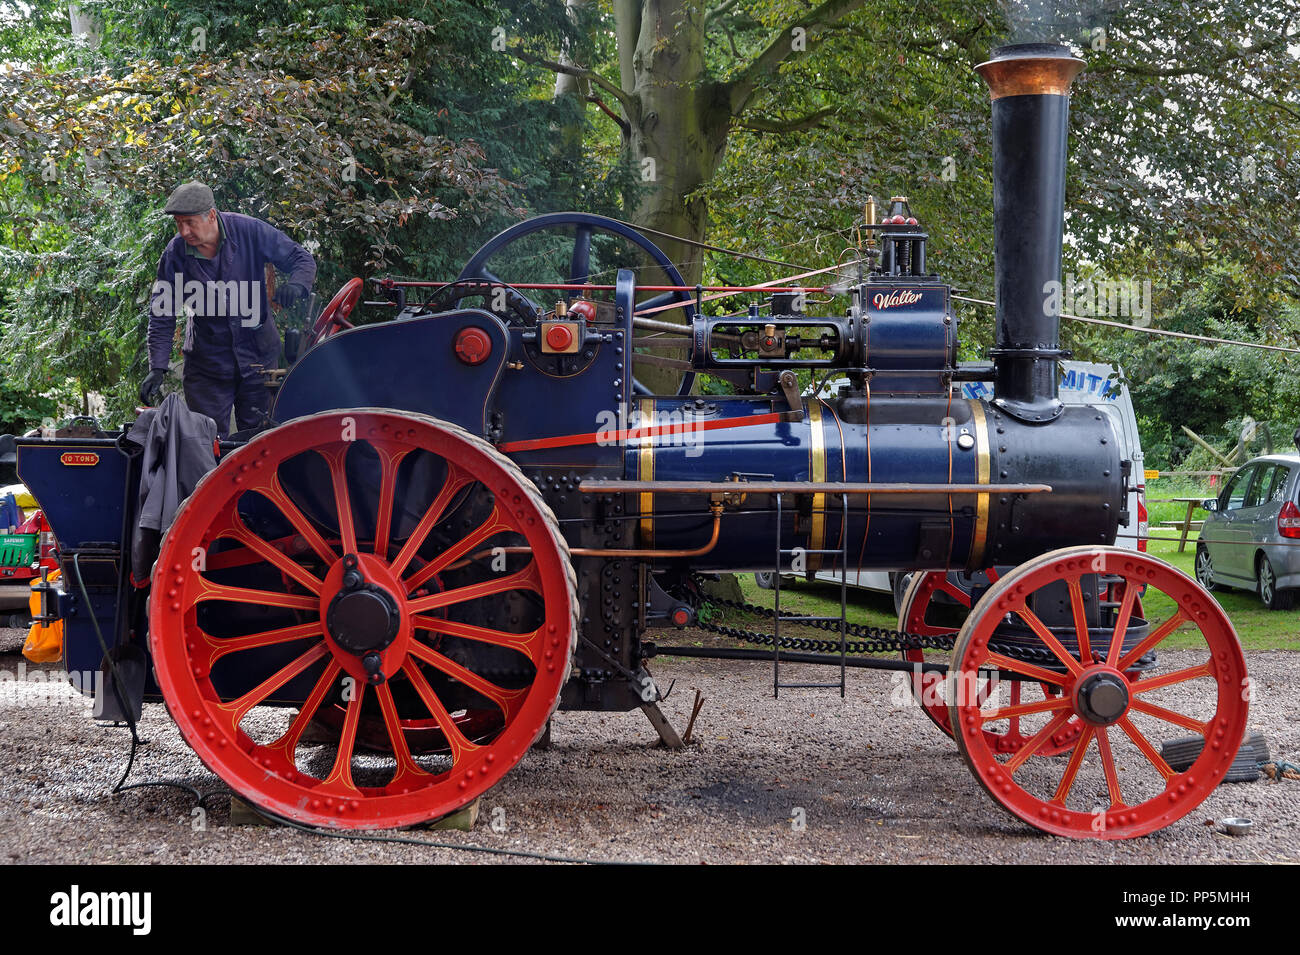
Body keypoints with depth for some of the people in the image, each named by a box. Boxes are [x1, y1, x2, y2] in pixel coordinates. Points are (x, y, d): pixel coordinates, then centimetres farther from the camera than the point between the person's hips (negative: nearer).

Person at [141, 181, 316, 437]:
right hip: (206, 364, 0)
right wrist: (157, 368, -15)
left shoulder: (250, 231, -12)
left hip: (257, 357, 0)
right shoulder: (174, 255, -9)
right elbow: (162, 315, -5)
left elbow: (302, 259, -3)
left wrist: (297, 285, -27)